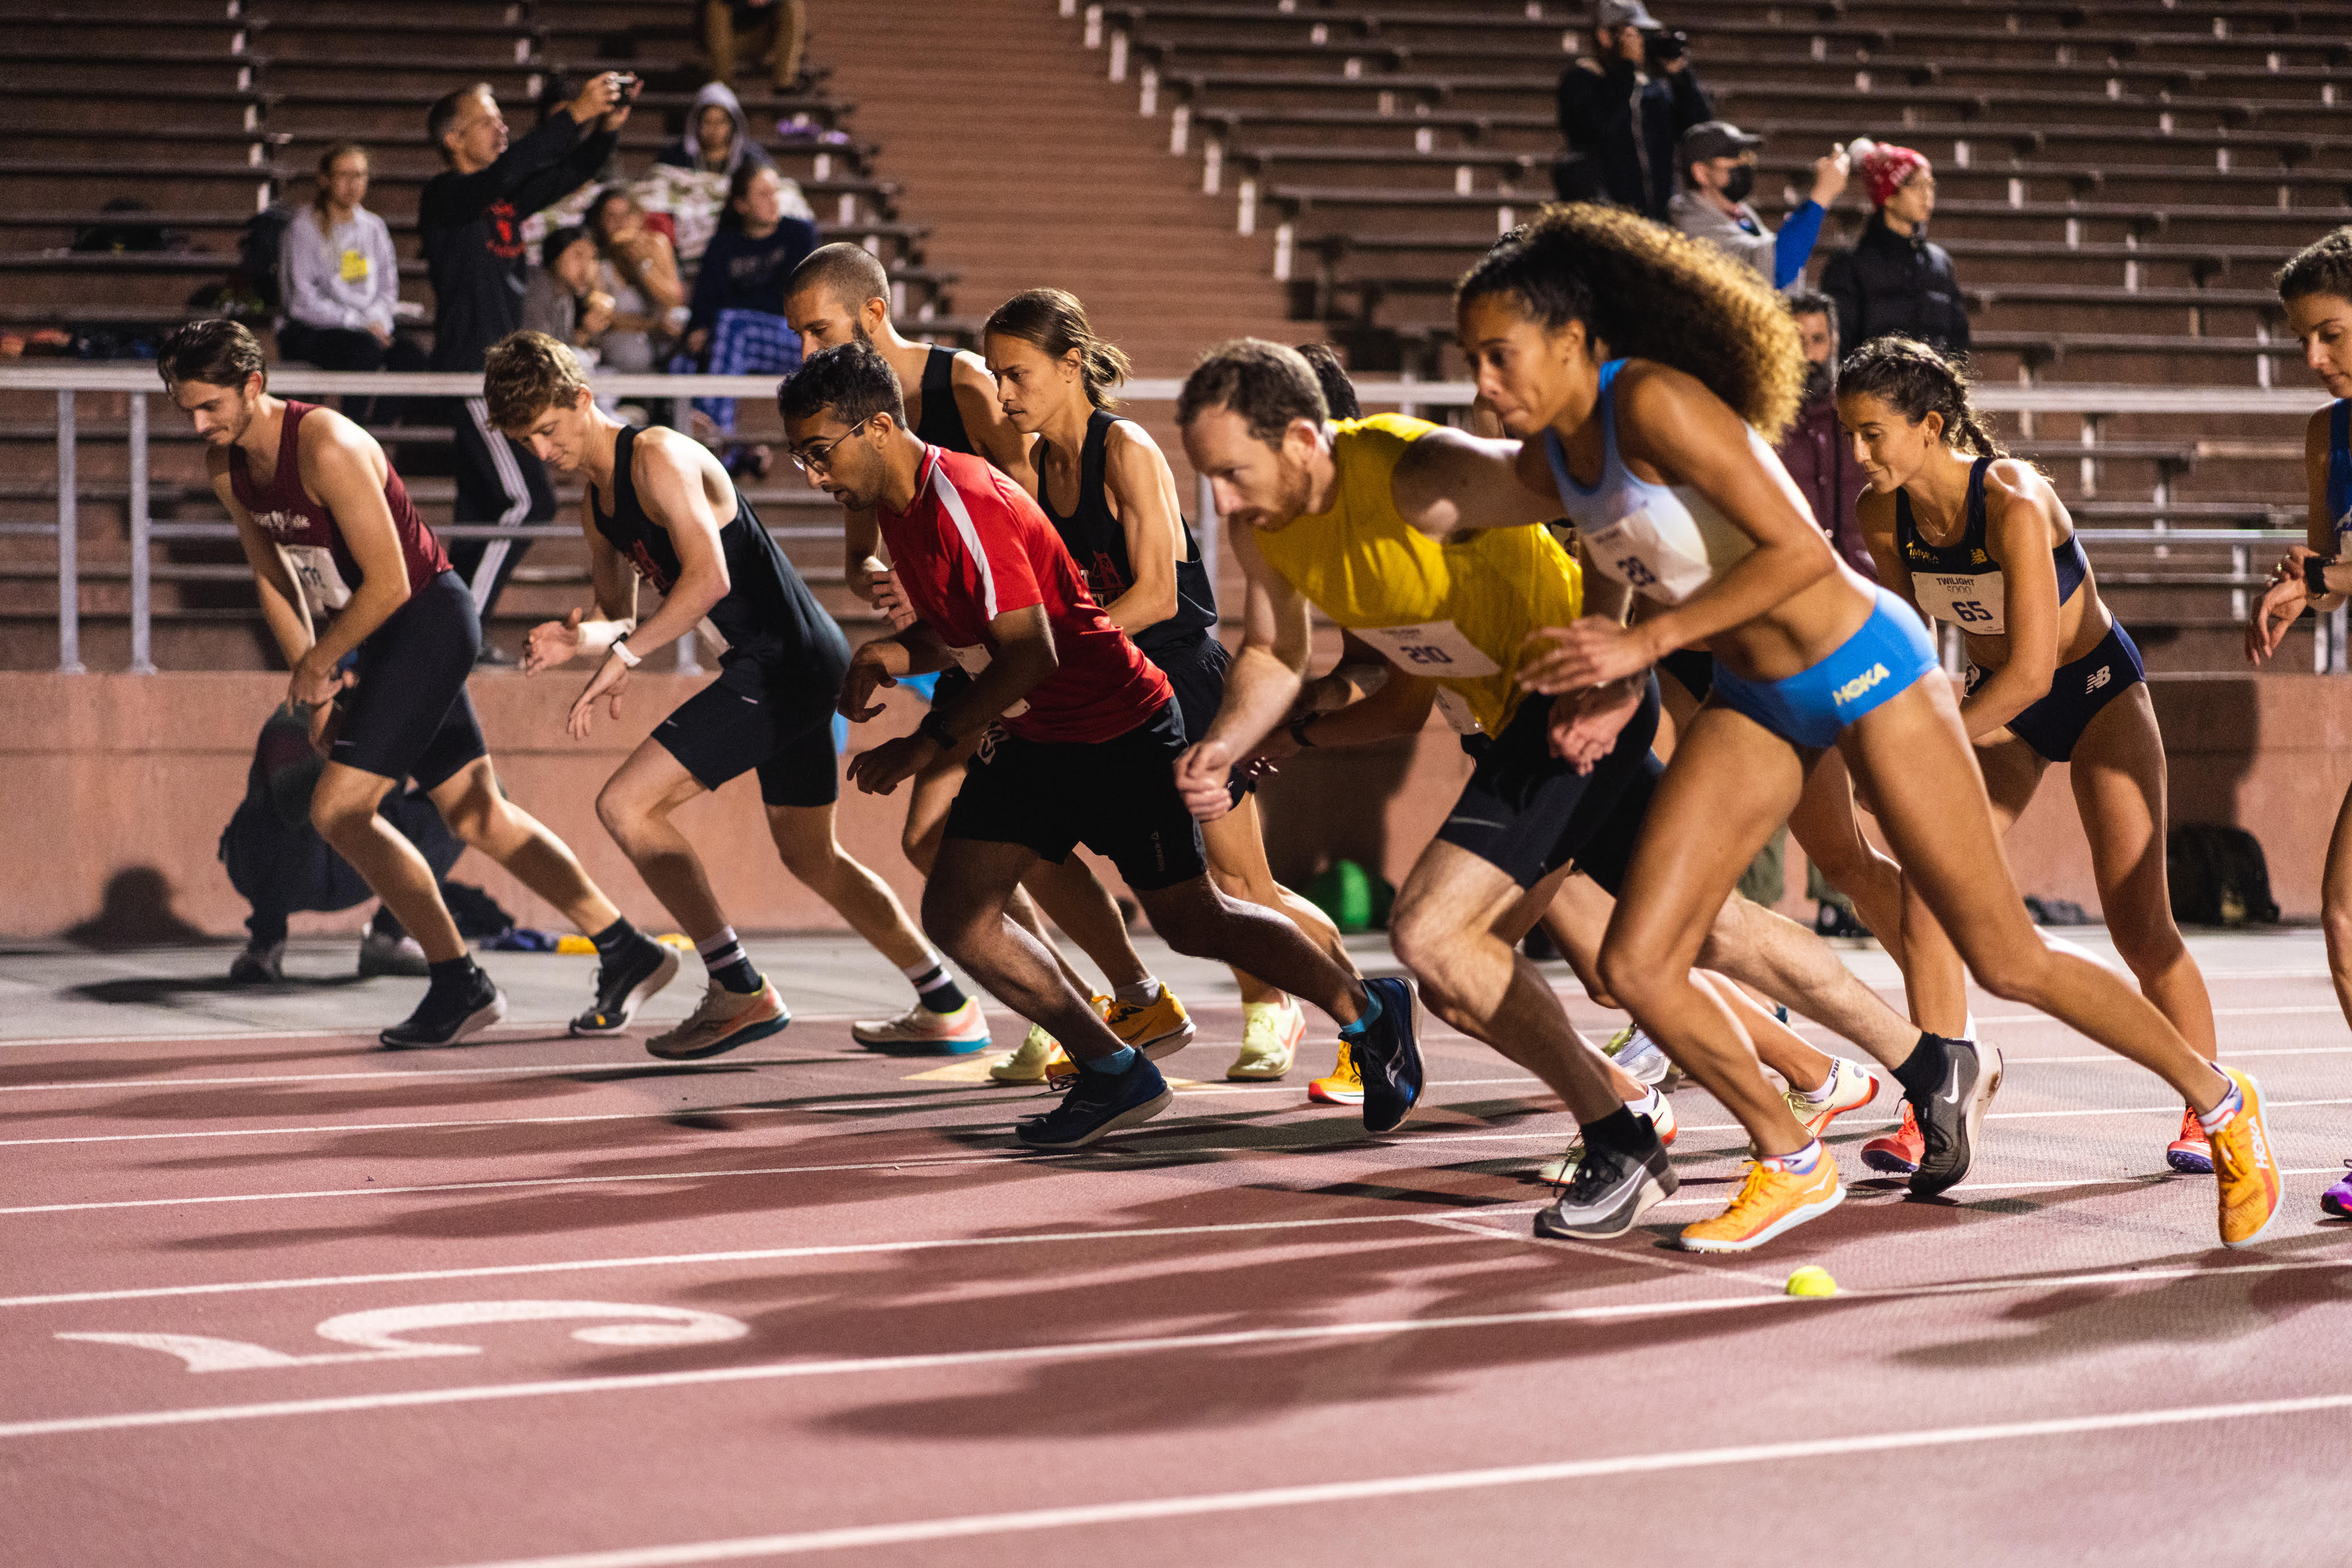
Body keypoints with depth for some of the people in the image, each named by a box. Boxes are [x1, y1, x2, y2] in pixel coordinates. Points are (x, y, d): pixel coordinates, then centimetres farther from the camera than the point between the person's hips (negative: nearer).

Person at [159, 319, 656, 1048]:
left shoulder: (327, 447, -24)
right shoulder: (225, 465, 3)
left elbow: (389, 583, -23)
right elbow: (274, 577, 14)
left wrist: (318, 665, -12)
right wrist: (314, 686, 6)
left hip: (430, 620, -9)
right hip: (390, 636, 9)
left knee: (338, 810, -14)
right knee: (480, 818, 12)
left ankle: (460, 983, -4)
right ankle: (626, 950, 21)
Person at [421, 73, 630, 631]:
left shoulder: (504, 196, 15)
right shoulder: (444, 196, -9)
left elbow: (573, 173, 13)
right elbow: (507, 169, -28)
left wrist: (609, 125, -6)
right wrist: (576, 114, -30)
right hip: (470, 372, -9)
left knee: (482, 510, 10)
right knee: (528, 501, -14)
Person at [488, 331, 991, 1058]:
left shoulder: (660, 457, -13)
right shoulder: (597, 501, 16)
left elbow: (709, 577, -22)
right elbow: (619, 610, 22)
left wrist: (621, 650, -20)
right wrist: (585, 637, 0)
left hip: (786, 660, -11)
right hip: (795, 668, 11)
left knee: (625, 804, -13)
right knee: (810, 857, 20)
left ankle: (741, 991, -7)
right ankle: (950, 1009, 28)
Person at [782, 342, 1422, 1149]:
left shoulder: (967, 502, -24)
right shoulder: (896, 507, 5)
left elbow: (1030, 654, -27)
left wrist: (924, 744, -25)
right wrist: (890, 654, -5)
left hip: (1121, 731, -9)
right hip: (1030, 740, 9)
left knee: (1193, 922, 2)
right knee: (954, 914, -2)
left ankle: (1373, 1012, 23)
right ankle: (1116, 1073, 7)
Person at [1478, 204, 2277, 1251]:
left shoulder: (1656, 402, -24)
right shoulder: (1548, 458, 1)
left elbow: (1800, 551, -28)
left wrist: (1646, 640, -29)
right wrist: (1617, 689, 0)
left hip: (1864, 669, -8)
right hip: (1753, 704, 8)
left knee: (2005, 962, 0)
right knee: (1635, 965, -4)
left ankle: (2217, 1099, 23)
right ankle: (1792, 1166, 16)